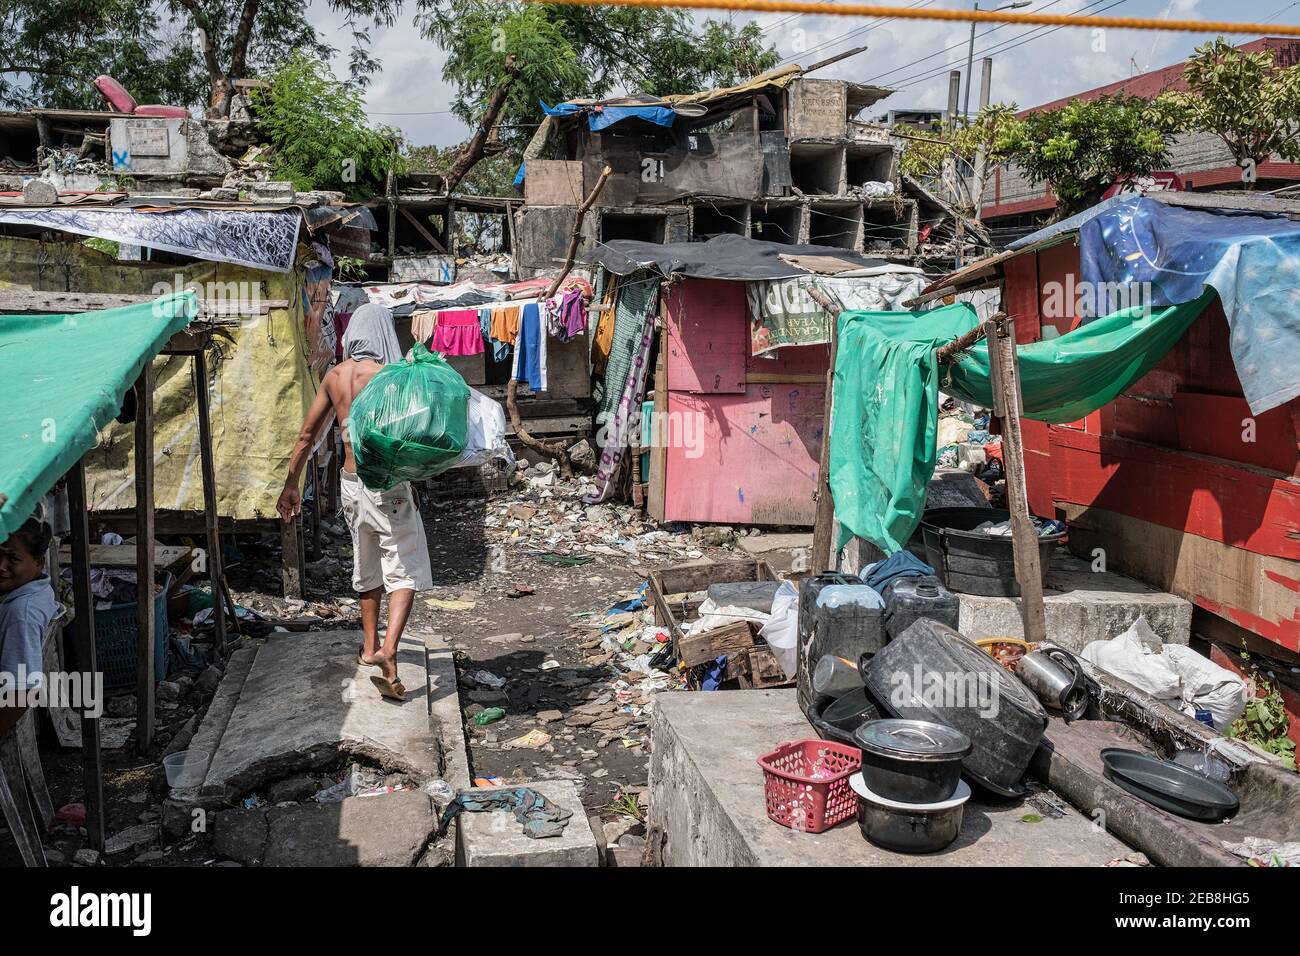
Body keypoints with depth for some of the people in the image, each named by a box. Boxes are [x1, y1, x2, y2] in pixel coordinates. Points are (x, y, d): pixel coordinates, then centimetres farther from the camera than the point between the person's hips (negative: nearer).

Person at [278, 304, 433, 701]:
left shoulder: (334, 376, 6)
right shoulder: (385, 374, -13)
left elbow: (306, 434, 11)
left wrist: (291, 484, 17)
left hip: (350, 483, 6)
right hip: (386, 482, -6)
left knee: (367, 567, 21)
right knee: (405, 571, -2)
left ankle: (370, 647, 33)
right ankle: (388, 649, -19)